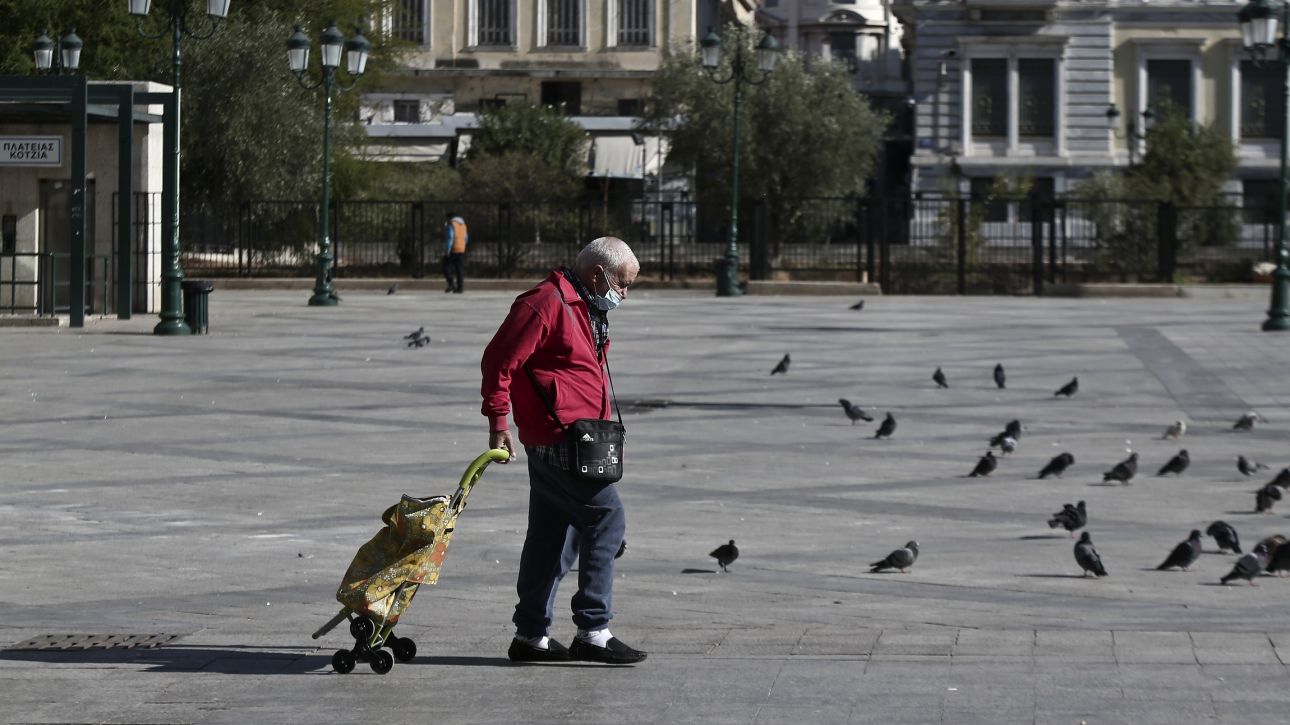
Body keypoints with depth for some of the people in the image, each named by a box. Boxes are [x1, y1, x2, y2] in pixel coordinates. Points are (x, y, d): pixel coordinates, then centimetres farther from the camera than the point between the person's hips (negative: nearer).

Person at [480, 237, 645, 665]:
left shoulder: (588, 309, 21)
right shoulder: (546, 304, -12)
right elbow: (500, 360, -16)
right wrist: (498, 421, -18)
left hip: (568, 440, 11)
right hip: (558, 439, -11)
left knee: (553, 534, 12)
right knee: (606, 517, -12)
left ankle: (531, 636, 17)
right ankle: (593, 632, -11)